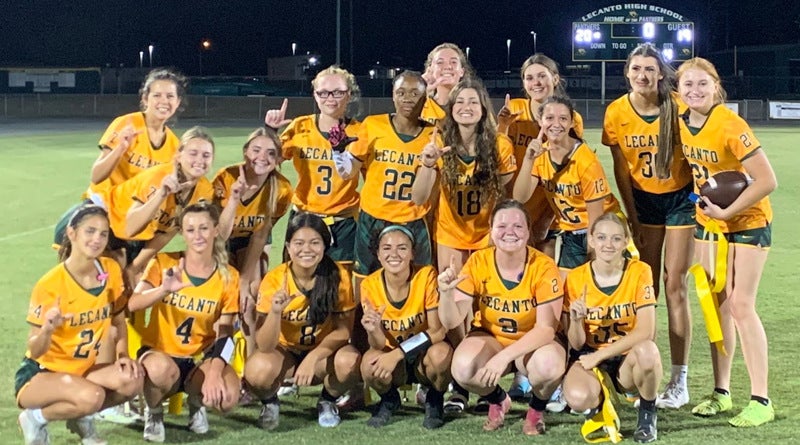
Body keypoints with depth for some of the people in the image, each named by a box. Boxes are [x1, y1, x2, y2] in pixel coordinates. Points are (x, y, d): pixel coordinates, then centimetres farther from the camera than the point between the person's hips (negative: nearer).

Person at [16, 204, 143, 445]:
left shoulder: (111, 270, -6)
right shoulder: (49, 286, -22)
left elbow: (118, 320, 10)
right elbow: (35, 352, -19)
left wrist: (123, 355, -8)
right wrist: (47, 330, -40)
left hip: (82, 369, 6)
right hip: (39, 373, -6)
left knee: (132, 380, -22)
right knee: (91, 396, -34)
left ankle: (81, 417, 5)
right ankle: (35, 418, -5)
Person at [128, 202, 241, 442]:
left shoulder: (228, 277, -3)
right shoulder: (164, 263, -7)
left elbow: (224, 334, -6)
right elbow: (132, 304, -23)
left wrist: (215, 371, -23)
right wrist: (164, 290, -43)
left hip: (202, 358, 2)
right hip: (161, 352, -2)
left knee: (228, 396, -30)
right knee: (162, 369, -39)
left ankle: (196, 402, 9)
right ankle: (154, 413, -3)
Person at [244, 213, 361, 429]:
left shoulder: (338, 275, -16)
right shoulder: (274, 279, -18)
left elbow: (343, 330, -9)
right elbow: (264, 346, -21)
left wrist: (313, 357, -26)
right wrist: (275, 312, -40)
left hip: (323, 352, 1)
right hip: (285, 352, -1)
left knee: (349, 361, -33)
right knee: (258, 369, -34)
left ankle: (328, 402, 1)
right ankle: (269, 404, 2)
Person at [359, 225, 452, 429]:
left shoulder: (426, 276, -18)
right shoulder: (370, 285, -12)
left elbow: (438, 330, -19)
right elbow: (379, 345, -13)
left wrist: (398, 353, -30)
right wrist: (373, 330, -36)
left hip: (424, 358, -1)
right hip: (392, 358, 1)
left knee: (441, 353, -35)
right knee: (371, 364, -32)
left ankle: (435, 401, -1)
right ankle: (389, 400, 4)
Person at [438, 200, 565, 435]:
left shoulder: (544, 267, -19)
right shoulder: (478, 263, -14)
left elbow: (547, 328, -23)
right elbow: (452, 322, -15)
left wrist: (504, 357, -35)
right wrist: (446, 292, -37)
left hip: (535, 343, -2)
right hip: (490, 337, 2)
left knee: (549, 365, -36)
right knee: (462, 368, -30)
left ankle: (537, 409, 2)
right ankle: (498, 400, 7)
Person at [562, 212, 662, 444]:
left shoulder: (639, 272, -10)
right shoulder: (576, 278, -7)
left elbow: (645, 331, -18)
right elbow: (577, 344, -5)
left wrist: (600, 355, -21)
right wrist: (575, 320, -27)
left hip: (627, 359, -1)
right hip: (589, 357, 1)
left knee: (647, 350, -37)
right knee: (578, 398, -33)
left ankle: (648, 415, -6)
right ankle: (600, 401, 9)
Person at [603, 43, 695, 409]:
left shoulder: (677, 106, -17)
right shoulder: (616, 112, -8)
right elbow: (620, 169, -2)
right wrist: (632, 218, -2)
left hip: (681, 197, -3)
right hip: (643, 199, 3)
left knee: (674, 286, -4)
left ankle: (679, 380, 2)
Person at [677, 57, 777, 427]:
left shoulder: (729, 126, -24)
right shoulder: (681, 123, -5)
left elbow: (767, 180, -26)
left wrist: (727, 212, -23)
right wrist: (702, 201, 0)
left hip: (748, 221, -6)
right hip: (708, 221, 6)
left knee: (740, 305, -8)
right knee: (717, 304, 8)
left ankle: (760, 400, -1)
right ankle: (721, 392, 17)